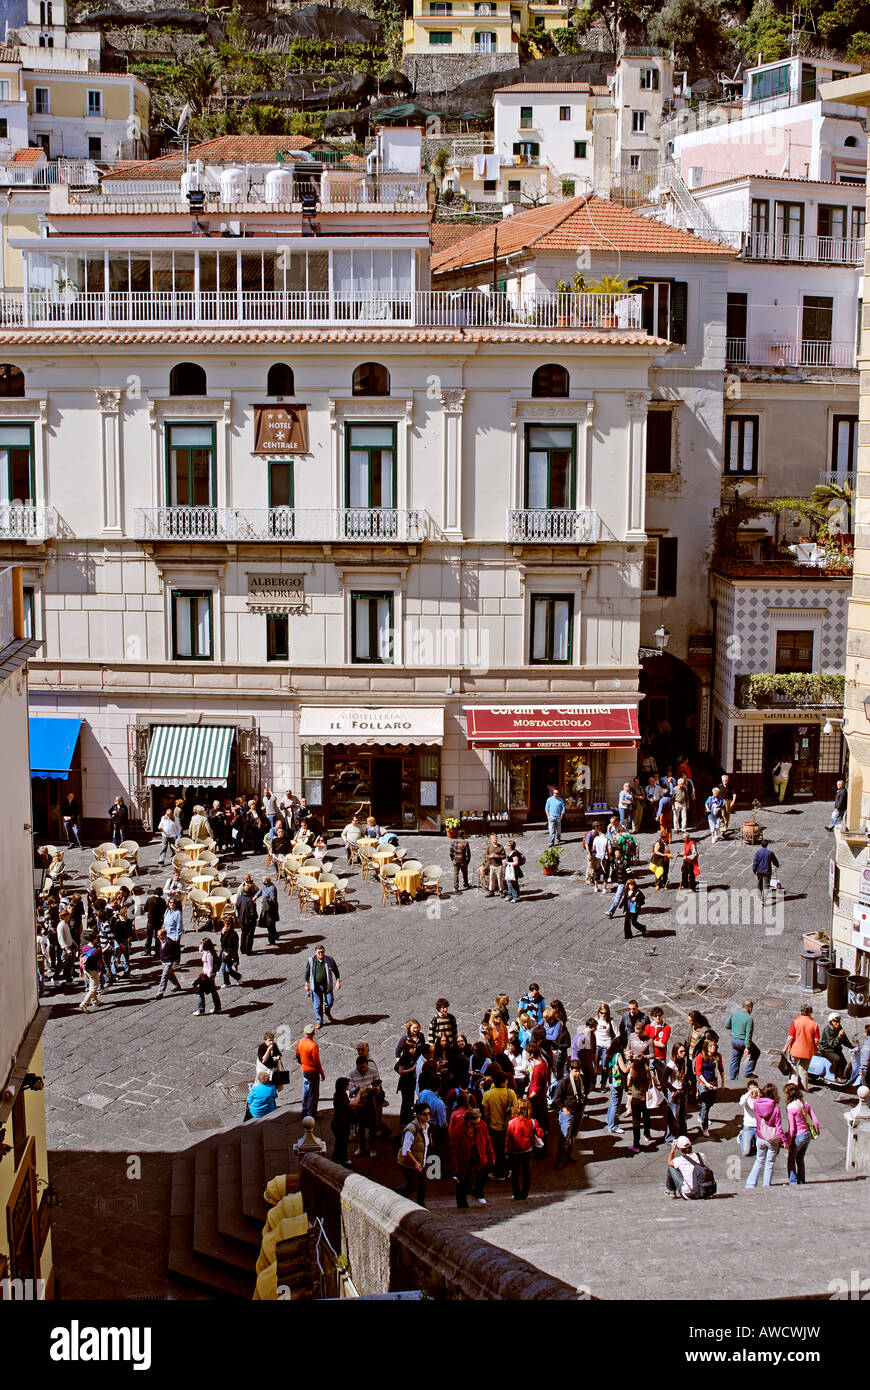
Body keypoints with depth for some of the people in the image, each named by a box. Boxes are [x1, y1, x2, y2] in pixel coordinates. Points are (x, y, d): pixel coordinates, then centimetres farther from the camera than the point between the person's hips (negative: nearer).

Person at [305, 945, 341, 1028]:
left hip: (327, 985, 0)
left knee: (329, 1002, 6)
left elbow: (336, 970, 2)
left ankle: (328, 1013, 40)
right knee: (317, 1005, 4)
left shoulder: (329, 960, -9)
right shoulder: (311, 960, -9)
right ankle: (319, 1021, 21)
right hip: (316, 986, 0)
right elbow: (307, 972, 3)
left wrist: (338, 981, -6)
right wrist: (307, 984, 3)